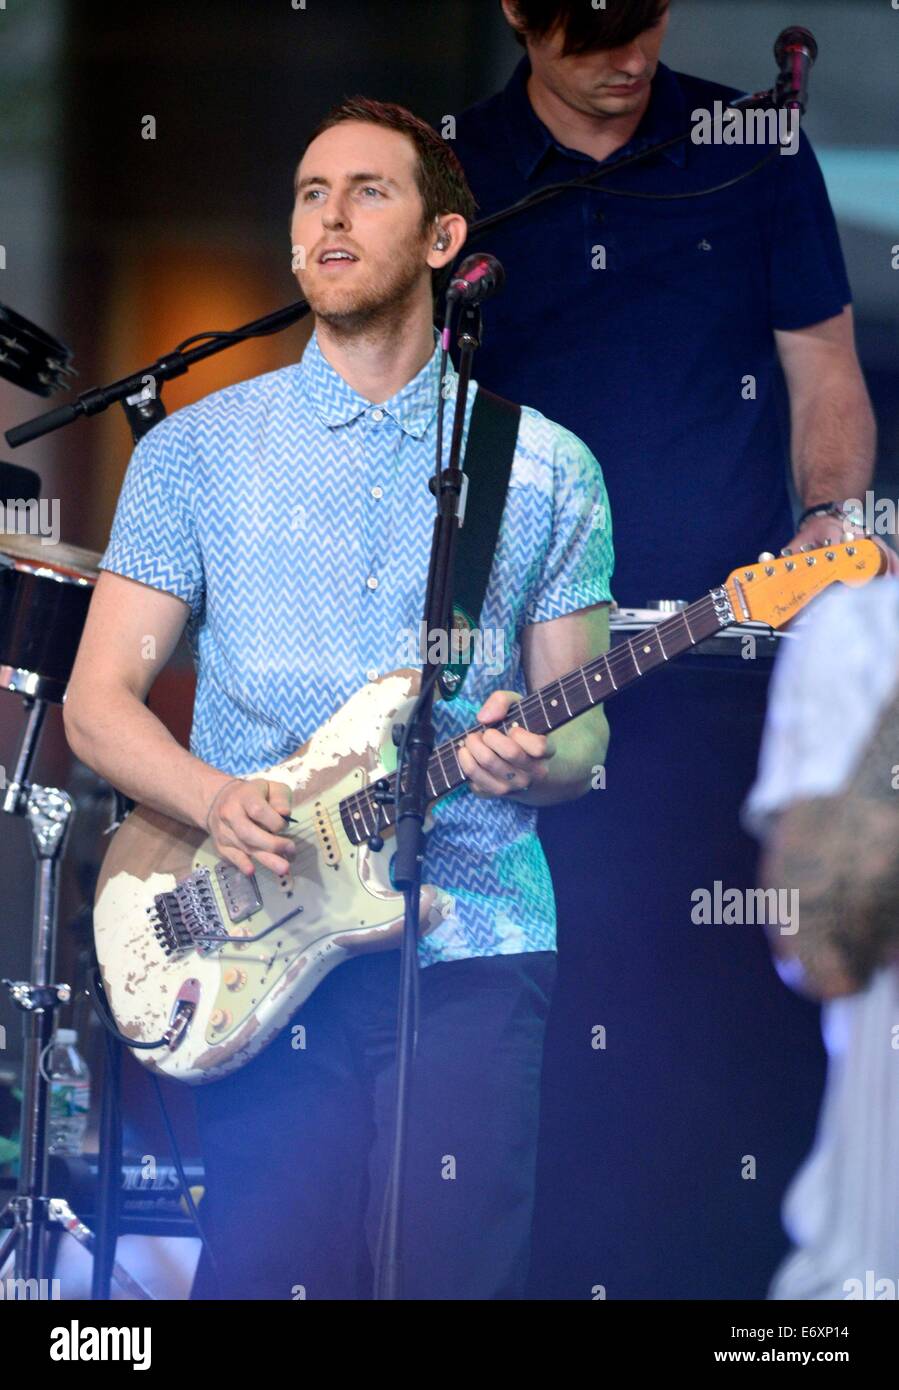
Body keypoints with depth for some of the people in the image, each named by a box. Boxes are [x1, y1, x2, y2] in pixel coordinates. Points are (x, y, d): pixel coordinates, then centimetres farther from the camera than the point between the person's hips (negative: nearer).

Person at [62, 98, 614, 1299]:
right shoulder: (199, 451, 9)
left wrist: (535, 758, -12)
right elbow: (98, 701, 7)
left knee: (452, 1279, -6)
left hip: (472, 944, 0)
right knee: (272, 1278, -8)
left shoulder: (546, 469, 10)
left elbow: (583, 728, 12)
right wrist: (218, 800, -13)